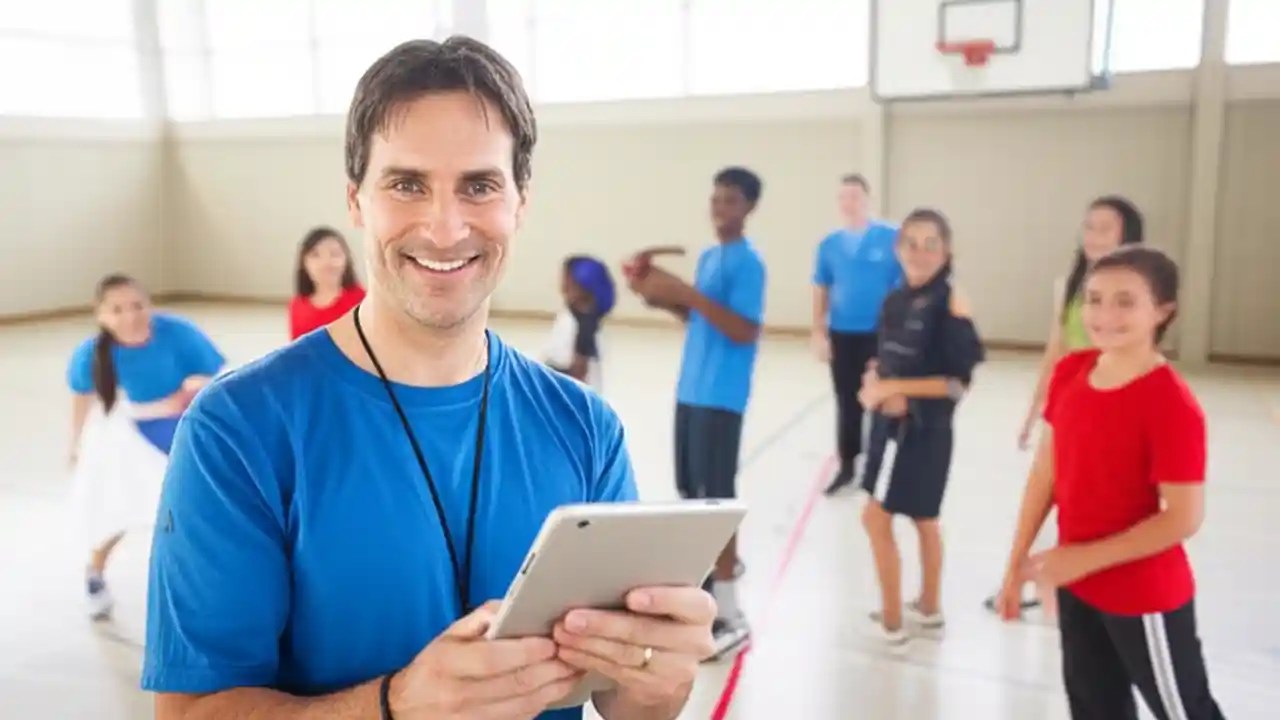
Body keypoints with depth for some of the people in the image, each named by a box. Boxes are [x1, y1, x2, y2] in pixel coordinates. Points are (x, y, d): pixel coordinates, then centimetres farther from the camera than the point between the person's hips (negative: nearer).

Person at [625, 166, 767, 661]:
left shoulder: (748, 263, -12)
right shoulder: (707, 257, 15)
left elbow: (745, 332, -21)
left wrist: (687, 294, -25)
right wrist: (664, 298, 3)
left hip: (721, 397, -9)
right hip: (691, 390, 9)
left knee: (716, 495, -8)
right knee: (692, 490, 17)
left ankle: (729, 617, -1)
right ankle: (721, 563, 40)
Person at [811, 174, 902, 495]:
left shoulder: (891, 238, -7)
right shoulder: (829, 244, 3)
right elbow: (821, 290, 9)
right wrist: (819, 333, 4)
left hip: (880, 335, -3)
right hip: (841, 335, 3)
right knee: (847, 404, 12)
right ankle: (847, 466, 25)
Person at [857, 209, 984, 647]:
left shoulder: (949, 303, -16)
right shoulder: (895, 300, 5)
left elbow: (958, 382, -18)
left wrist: (894, 387, -17)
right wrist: (875, 385, -11)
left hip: (923, 428, -7)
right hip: (890, 421, 7)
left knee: (876, 517, -4)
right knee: (923, 519, 19)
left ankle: (891, 620, 11)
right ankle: (928, 607, 33)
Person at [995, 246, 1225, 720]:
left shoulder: (1172, 404, -24)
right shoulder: (1069, 372, -5)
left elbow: (1183, 518, -23)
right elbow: (1046, 471, 2)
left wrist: (1085, 558, -21)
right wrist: (1017, 562, 4)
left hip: (1144, 596, -6)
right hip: (1076, 586, 7)